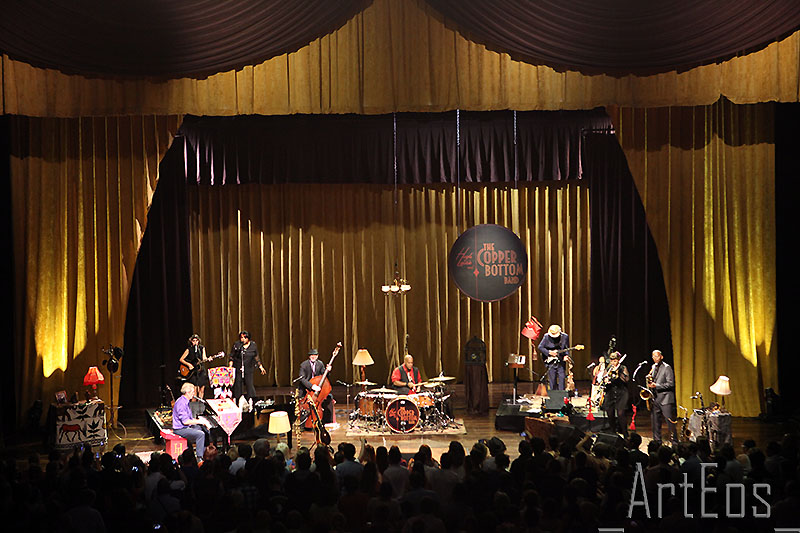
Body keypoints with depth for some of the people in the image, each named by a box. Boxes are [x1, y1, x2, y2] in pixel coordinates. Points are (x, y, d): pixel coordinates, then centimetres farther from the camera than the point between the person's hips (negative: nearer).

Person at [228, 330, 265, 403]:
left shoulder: (253, 345, 5)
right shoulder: (236, 345, 0)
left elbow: (256, 357, 14)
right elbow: (231, 357, 4)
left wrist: (261, 367, 14)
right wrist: (230, 367, -5)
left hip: (249, 369, 1)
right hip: (238, 369, -1)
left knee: (249, 385, -5)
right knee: (237, 385, 0)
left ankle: (250, 399, -1)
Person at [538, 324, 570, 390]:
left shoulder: (565, 337, -3)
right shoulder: (546, 337, -6)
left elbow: (567, 349, 5)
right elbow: (540, 347, 0)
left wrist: (566, 355, -13)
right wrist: (549, 352, -11)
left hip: (561, 360, 0)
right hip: (551, 360, 0)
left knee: (562, 377, -5)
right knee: (552, 379, 2)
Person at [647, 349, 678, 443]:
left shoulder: (667, 368, -5)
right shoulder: (653, 367, 17)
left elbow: (670, 384, -12)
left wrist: (656, 386, -19)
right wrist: (650, 381, 7)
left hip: (665, 399, -7)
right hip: (655, 399, 7)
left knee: (670, 423, -6)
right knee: (655, 422, 8)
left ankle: (675, 442, -1)